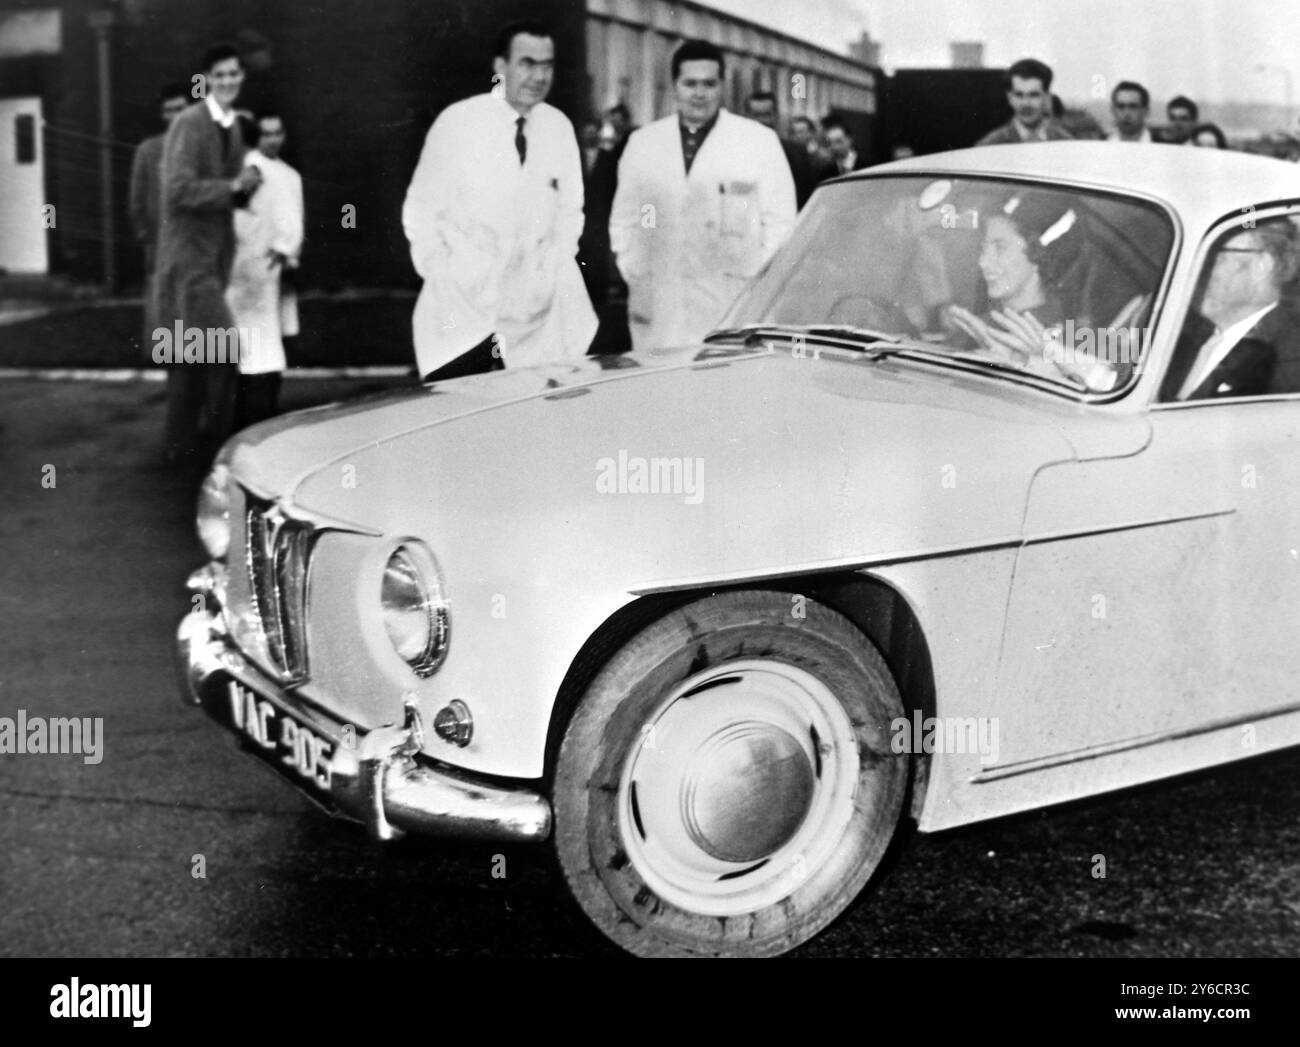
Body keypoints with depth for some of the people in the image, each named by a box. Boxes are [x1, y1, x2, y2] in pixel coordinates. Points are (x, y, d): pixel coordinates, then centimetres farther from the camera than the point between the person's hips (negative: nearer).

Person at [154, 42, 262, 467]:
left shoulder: (233, 128, 13)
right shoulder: (189, 124, -13)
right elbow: (179, 190, -20)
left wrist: (246, 186, -1)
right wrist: (232, 186, -20)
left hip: (216, 254, 9)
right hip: (188, 254, -9)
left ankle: (182, 444, 22)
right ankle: (213, 440, -2)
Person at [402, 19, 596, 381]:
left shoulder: (559, 127, 5)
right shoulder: (458, 121, -4)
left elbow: (570, 209, 15)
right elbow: (421, 210, 3)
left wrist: (552, 267, 3)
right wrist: (442, 273, -5)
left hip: (535, 312, 3)